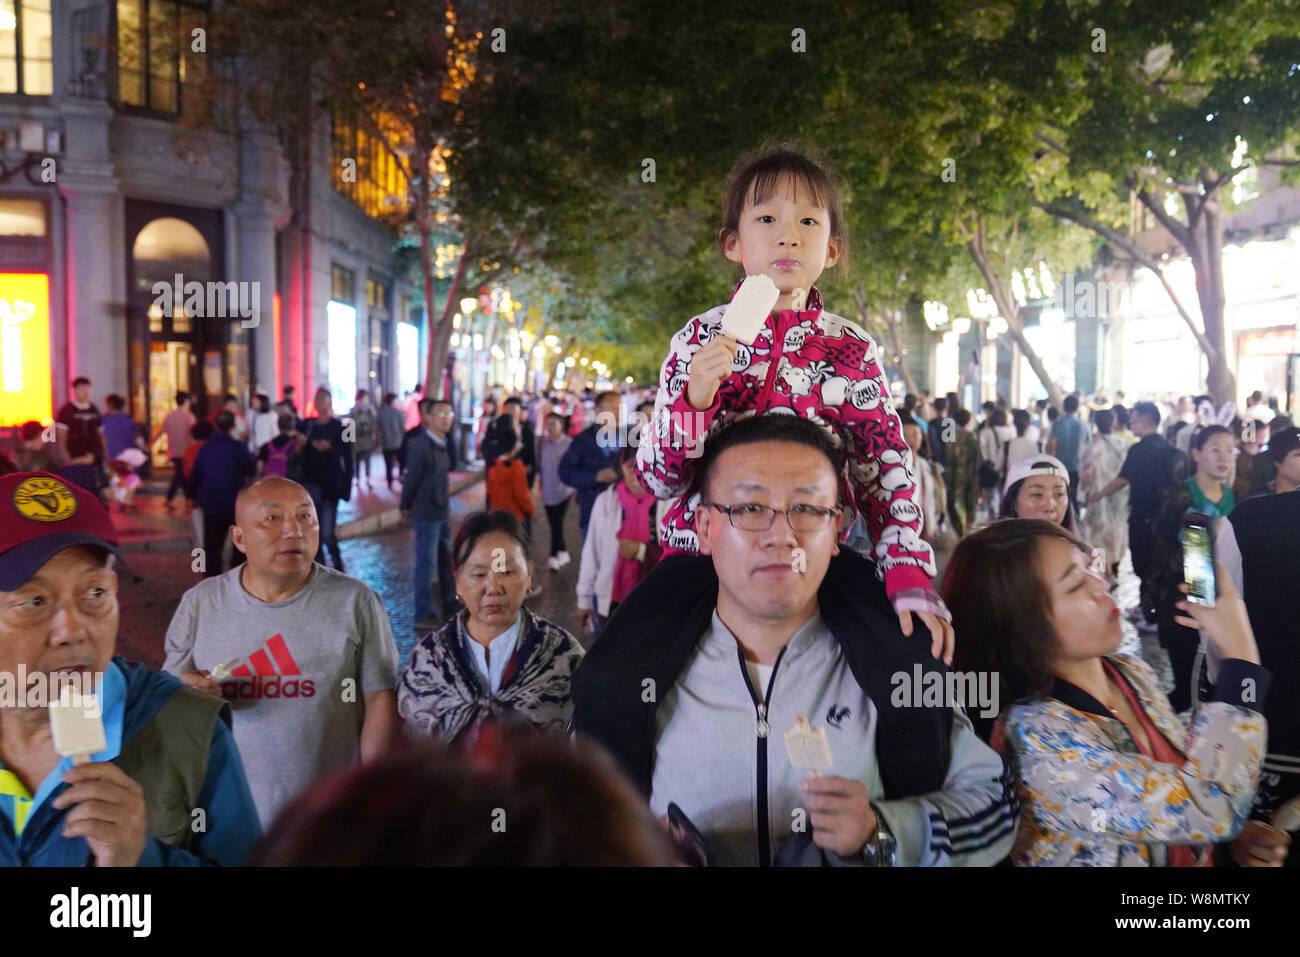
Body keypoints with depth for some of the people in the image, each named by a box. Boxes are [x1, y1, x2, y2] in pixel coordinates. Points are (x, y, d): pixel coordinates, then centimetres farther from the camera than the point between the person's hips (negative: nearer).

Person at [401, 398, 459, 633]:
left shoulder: (443, 444, 7)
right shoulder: (420, 444, -18)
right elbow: (411, 477, -13)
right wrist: (406, 508, -4)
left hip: (443, 512, 8)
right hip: (426, 514, -8)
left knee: (447, 560, 19)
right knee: (426, 565, -2)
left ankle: (450, 605, 34)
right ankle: (423, 617, 6)